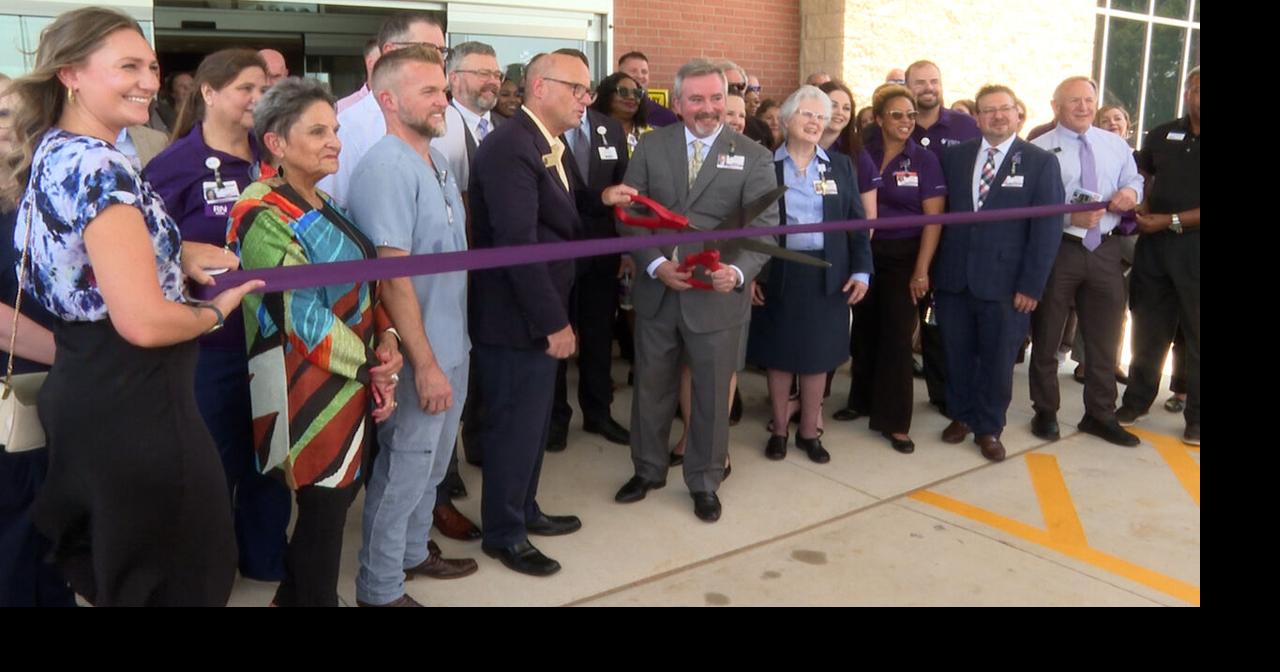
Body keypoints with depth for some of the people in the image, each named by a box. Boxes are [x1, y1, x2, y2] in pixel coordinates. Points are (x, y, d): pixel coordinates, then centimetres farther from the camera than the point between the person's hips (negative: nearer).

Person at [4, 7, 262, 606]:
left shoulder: (49, 156, 9)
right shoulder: (101, 168, -21)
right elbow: (144, 322, -26)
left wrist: (178, 261, 11)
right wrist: (216, 310, -8)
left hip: (79, 396, 10)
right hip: (135, 410, -10)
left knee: (105, 572, 27)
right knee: (176, 582, 8)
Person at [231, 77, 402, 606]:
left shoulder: (323, 205, 10)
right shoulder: (264, 216, -17)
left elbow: (363, 284, 13)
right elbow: (303, 315, -22)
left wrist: (386, 341, -5)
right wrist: (372, 368, -14)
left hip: (353, 383, 9)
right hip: (313, 390, -9)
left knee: (338, 496, 19)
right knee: (324, 510, 4)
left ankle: (294, 595, 38)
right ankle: (313, 597, 24)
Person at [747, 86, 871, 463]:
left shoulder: (840, 166, 7)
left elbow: (856, 222, 6)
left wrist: (861, 270, -3)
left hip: (827, 275, 2)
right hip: (778, 274, -2)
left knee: (818, 355, 8)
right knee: (779, 354, 7)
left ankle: (809, 432, 22)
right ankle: (779, 430, 23)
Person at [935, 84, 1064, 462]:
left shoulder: (1041, 163, -2)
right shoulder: (955, 158, 7)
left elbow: (1048, 229, -6)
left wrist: (1031, 286, -11)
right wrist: (934, 268, -1)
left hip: (1005, 284, -2)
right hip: (955, 278, 3)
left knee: (997, 360, 8)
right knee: (957, 355, 13)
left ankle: (989, 429, 25)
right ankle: (961, 416, 32)